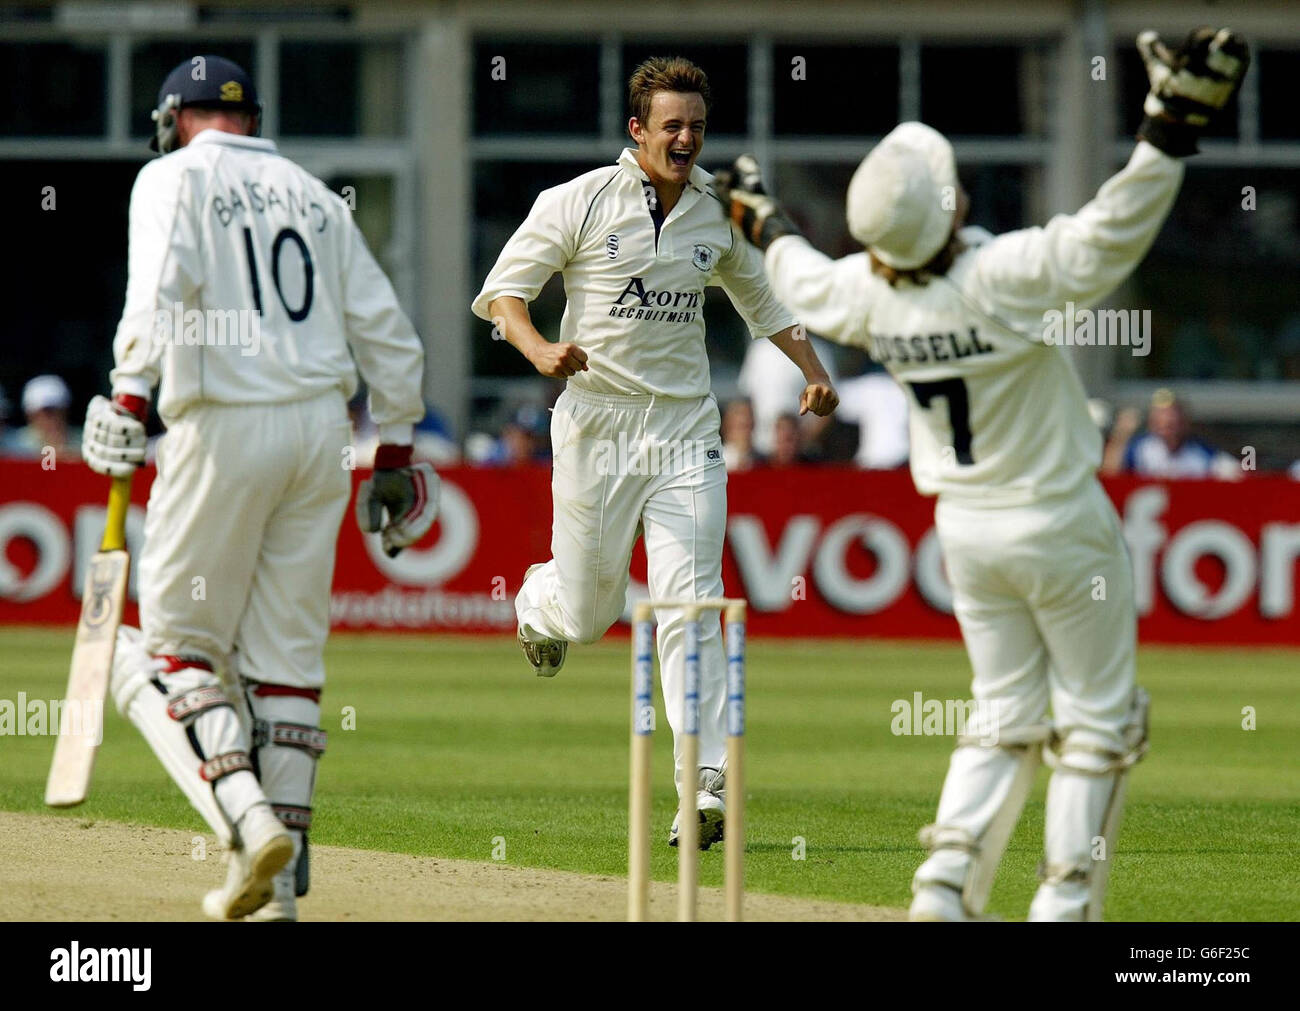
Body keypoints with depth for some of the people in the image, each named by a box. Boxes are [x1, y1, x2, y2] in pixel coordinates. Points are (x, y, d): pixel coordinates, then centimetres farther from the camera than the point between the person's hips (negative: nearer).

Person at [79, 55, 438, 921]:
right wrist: (396, 449, 19)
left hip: (226, 427, -5)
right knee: (287, 651, 8)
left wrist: (130, 394, -25)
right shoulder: (311, 193, 18)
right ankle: (278, 880, 4)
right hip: (322, 426, 5)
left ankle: (248, 816, -17)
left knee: (174, 643, 4)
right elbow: (385, 327, 15)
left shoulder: (175, 176, 3)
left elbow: (161, 289, -16)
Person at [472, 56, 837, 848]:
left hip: (686, 429, 2)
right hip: (596, 423, -2)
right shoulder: (580, 203, -5)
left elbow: (761, 298, 23)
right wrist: (538, 347, -25)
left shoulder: (720, 211, 7)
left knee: (688, 604, -11)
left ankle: (709, 787, -14)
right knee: (588, 612, 7)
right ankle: (538, 599, 46)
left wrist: (813, 370, 8)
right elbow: (503, 288, -5)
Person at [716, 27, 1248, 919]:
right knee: (1098, 719, 6)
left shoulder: (871, 294, -8)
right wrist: (1171, 129, -44)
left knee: (1007, 715, 17)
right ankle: (1066, 903, 2)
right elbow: (1111, 234, -38)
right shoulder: (1002, 277, -27)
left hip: (965, 527, 6)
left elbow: (808, 284, 15)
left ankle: (945, 884, 4)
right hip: (1061, 525, -6)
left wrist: (768, 225, 35)